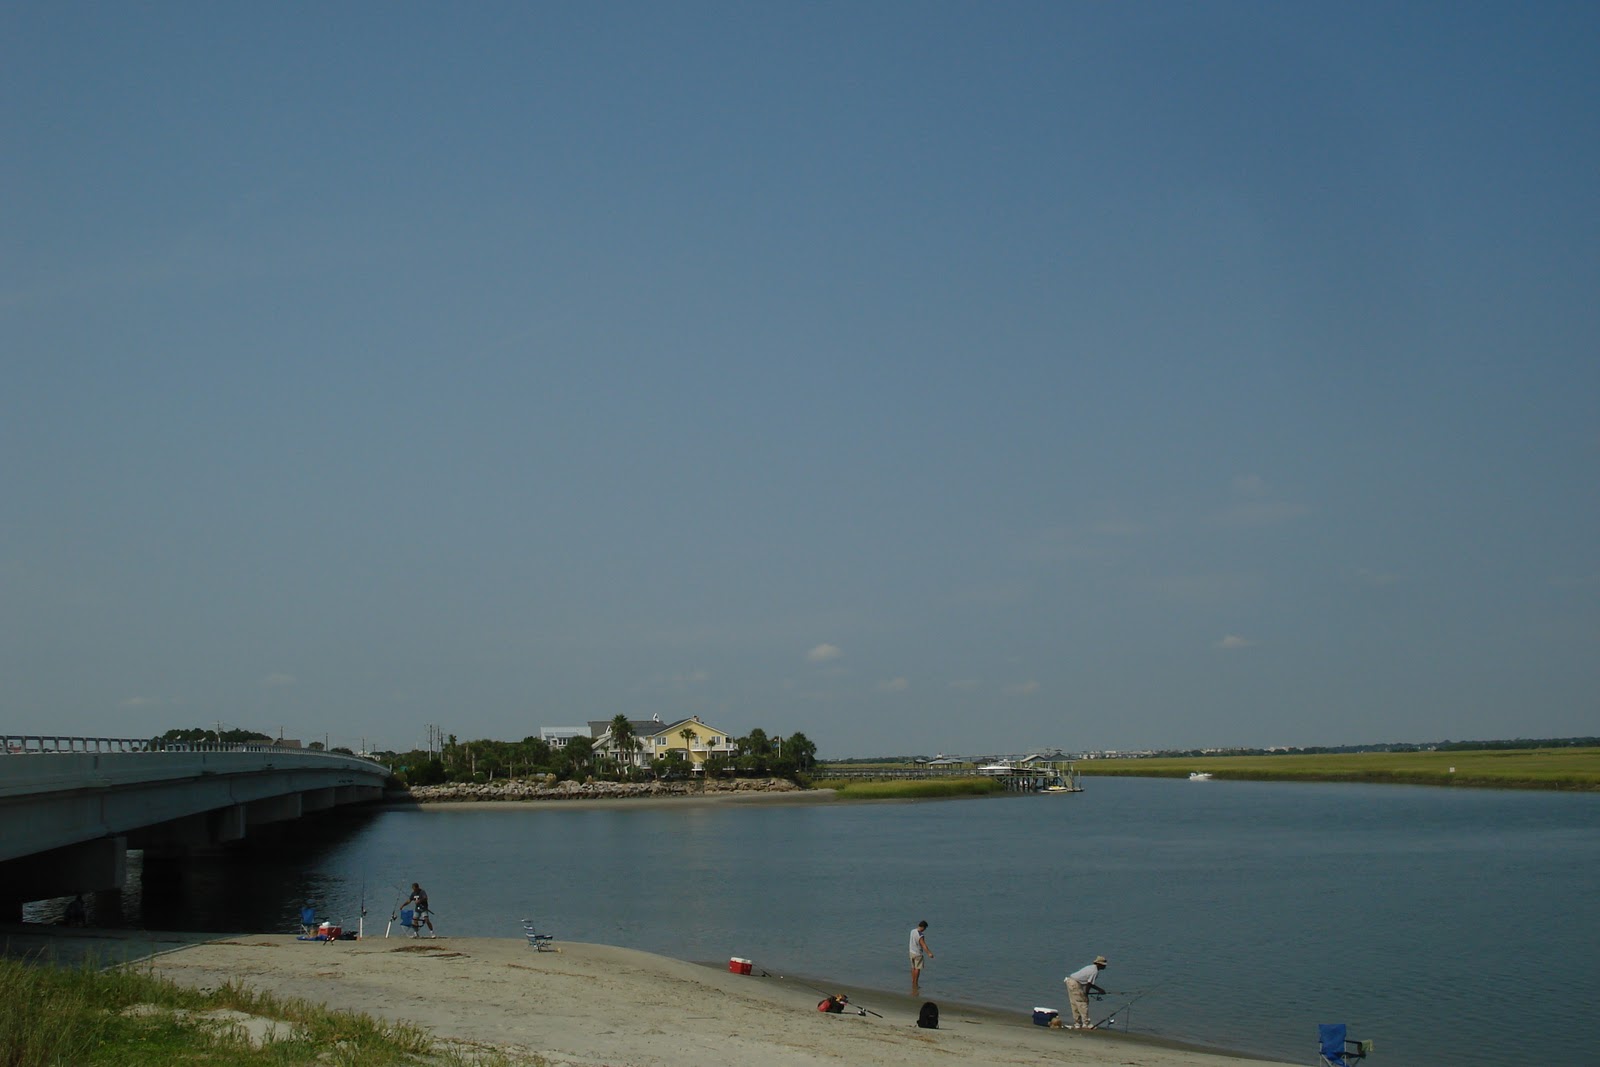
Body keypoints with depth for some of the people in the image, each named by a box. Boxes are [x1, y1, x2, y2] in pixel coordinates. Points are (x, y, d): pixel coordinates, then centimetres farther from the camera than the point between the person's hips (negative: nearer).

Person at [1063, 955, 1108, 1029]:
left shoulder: (1091, 967, 18)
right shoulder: (1095, 971, -11)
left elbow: (1090, 983, 23)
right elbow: (1089, 984, -13)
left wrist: (1099, 989, 25)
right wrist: (1086, 993, -3)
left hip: (1069, 980, 10)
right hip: (1075, 984, -10)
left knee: (1075, 1004, 13)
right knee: (1083, 1003, -5)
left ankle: (1077, 1024, 17)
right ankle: (1086, 1024, -4)